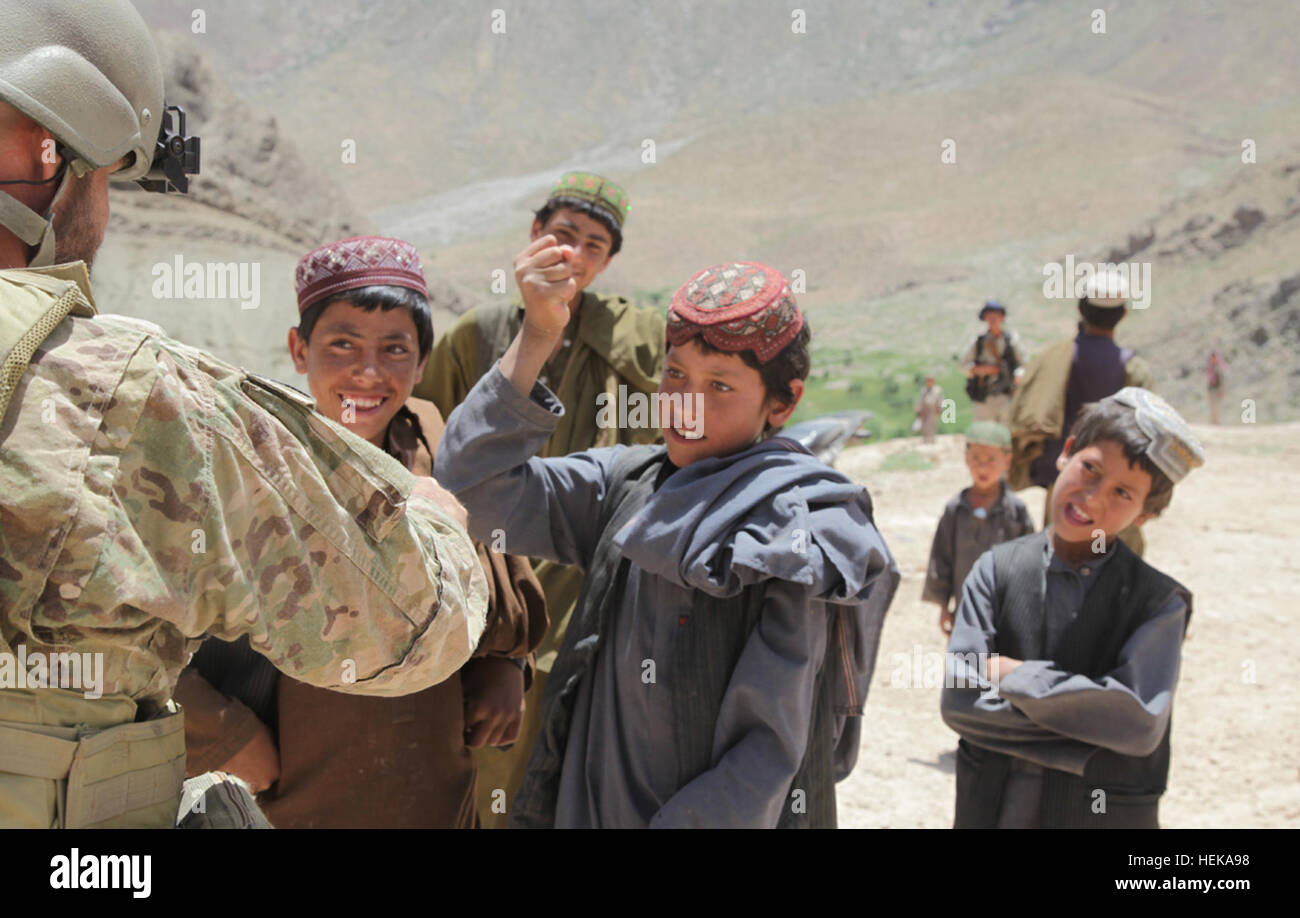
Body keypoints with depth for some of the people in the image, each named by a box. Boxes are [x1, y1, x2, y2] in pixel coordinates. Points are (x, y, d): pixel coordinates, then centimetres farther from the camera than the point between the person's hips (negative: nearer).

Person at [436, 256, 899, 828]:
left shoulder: (794, 533, -14)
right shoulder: (623, 486, 0)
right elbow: (474, 483, -8)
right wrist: (538, 336, -14)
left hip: (720, 820, -5)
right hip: (586, 810, 5)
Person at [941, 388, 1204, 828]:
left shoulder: (1158, 602, -8)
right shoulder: (997, 571, -3)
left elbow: (1141, 724, -20)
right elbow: (958, 703, -11)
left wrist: (1015, 676, -16)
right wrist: (1089, 715, -18)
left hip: (1107, 813, -1)